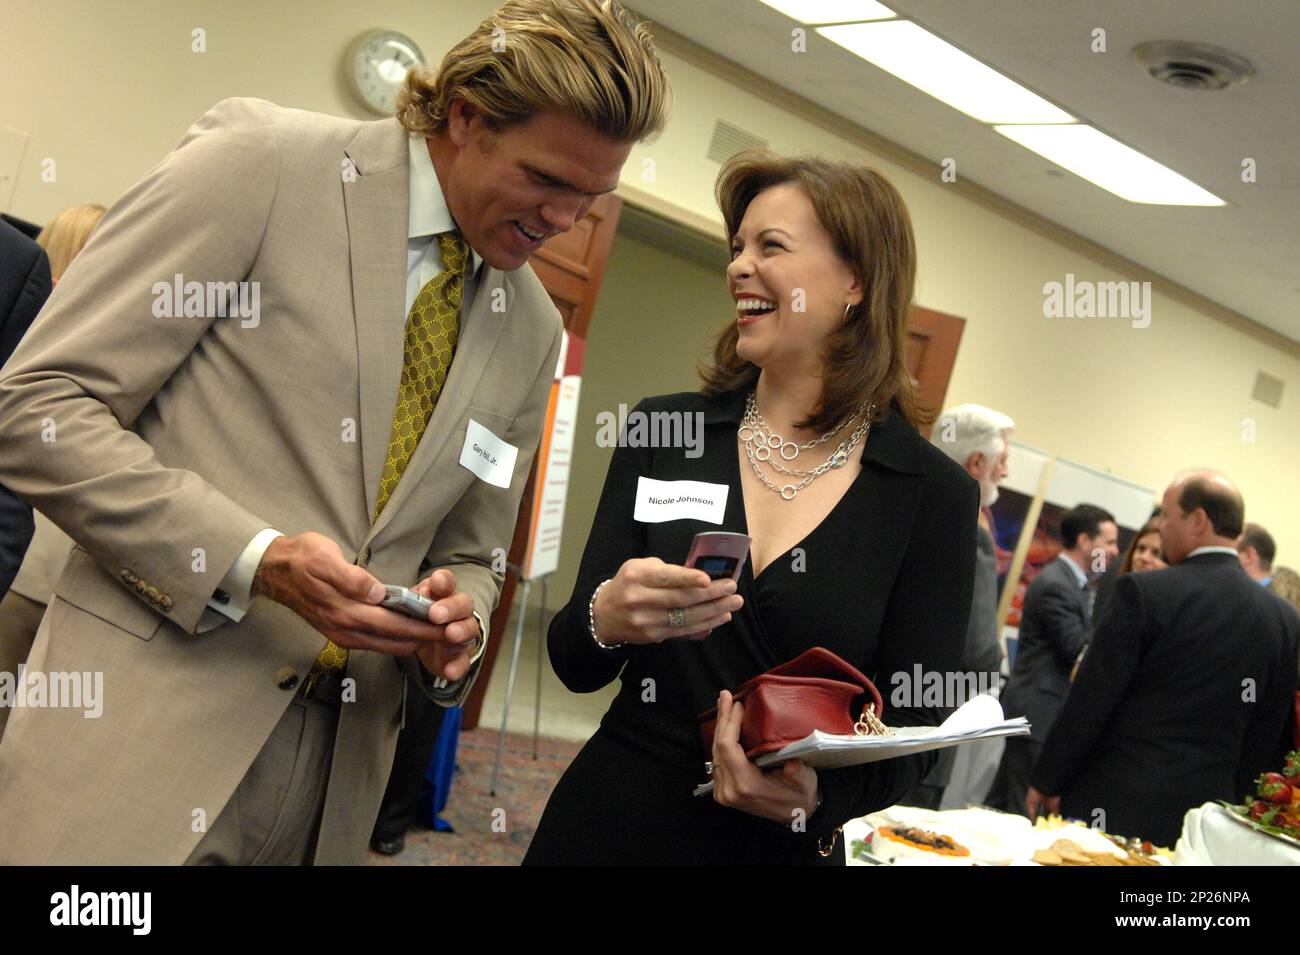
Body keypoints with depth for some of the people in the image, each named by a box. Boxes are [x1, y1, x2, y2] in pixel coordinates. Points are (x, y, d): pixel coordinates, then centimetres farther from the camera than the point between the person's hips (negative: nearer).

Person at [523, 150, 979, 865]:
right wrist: (606, 621, -22)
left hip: (784, 846, -2)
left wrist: (815, 796, -25)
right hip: (611, 827, 2)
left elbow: (913, 732, -5)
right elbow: (575, 665, 0)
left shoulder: (935, 494, -8)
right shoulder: (661, 431, -3)